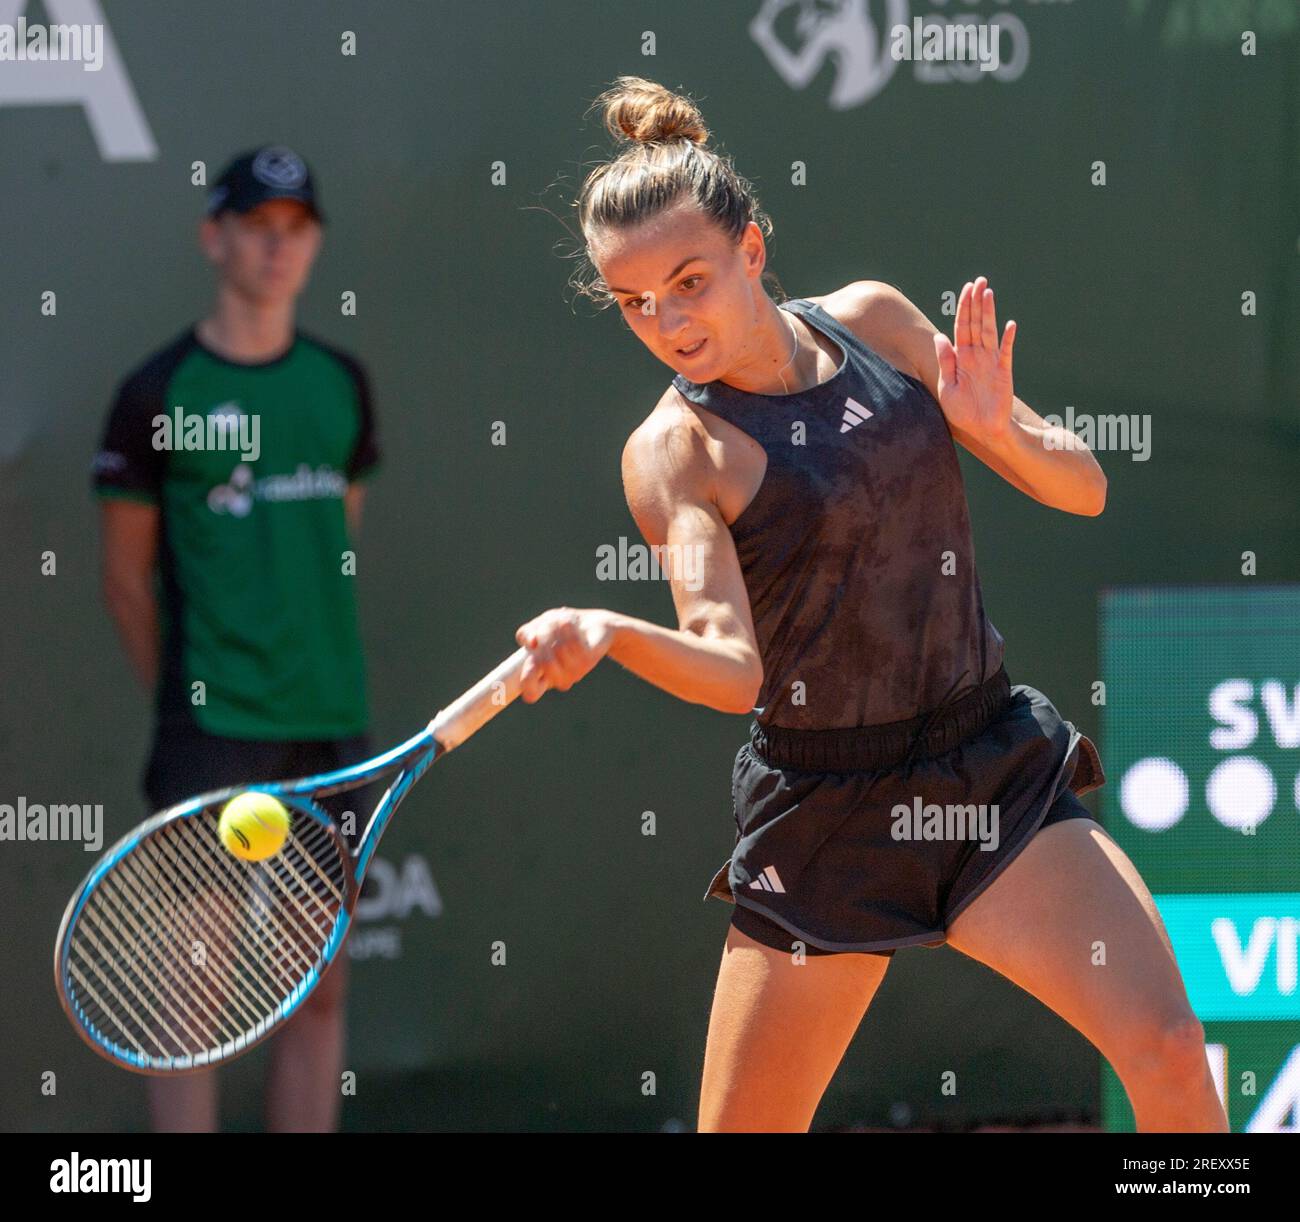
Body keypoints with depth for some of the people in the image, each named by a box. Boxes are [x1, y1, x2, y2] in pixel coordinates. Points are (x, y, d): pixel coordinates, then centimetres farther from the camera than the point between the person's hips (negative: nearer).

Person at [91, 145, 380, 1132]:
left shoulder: (341, 384, 10)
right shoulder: (158, 393, -5)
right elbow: (127, 577, 1)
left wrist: (321, 667, 12)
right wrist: (186, 701, 3)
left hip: (331, 724, 5)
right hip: (213, 737, -5)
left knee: (320, 988, 8)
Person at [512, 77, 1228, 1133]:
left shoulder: (874, 321, 3)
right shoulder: (672, 451, -9)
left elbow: (1082, 489, 7)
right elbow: (732, 668, -24)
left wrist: (1000, 429, -15)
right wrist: (608, 633, -44)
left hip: (997, 769, 3)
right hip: (825, 806, -3)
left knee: (1167, 1052, -15)